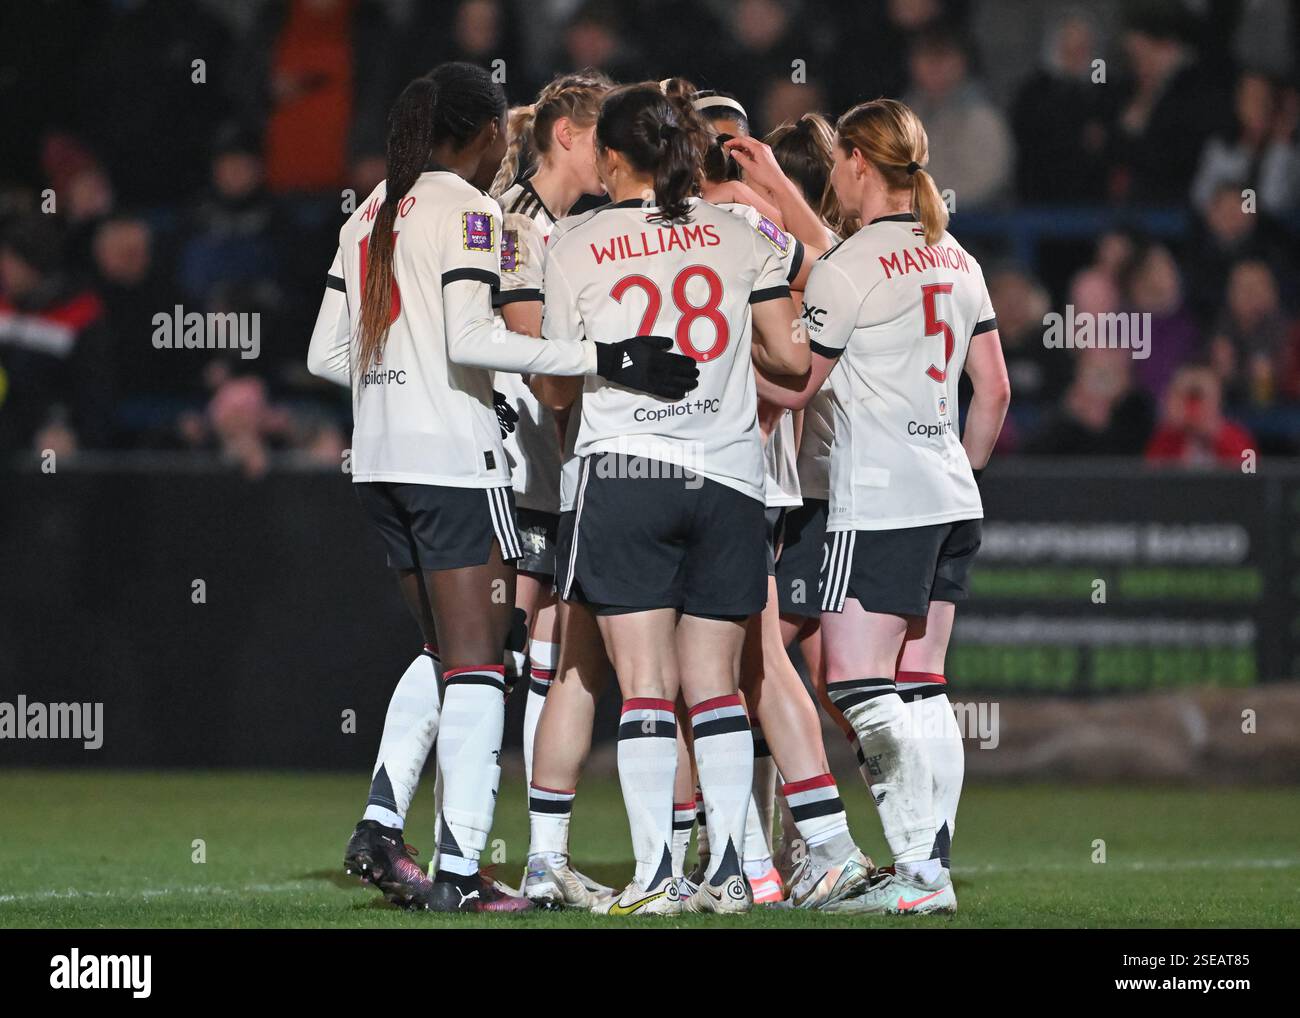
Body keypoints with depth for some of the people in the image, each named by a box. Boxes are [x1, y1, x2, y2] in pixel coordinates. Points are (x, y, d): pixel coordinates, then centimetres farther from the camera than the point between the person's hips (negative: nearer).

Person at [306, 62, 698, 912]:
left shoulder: (372, 214, 14)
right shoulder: (467, 210, -9)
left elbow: (327, 355, 13)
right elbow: (471, 337, -22)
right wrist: (603, 358, -22)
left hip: (380, 458, 8)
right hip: (455, 459, -8)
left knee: (445, 652, 18)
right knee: (476, 661, -3)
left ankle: (380, 827, 7)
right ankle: (458, 871, -7)